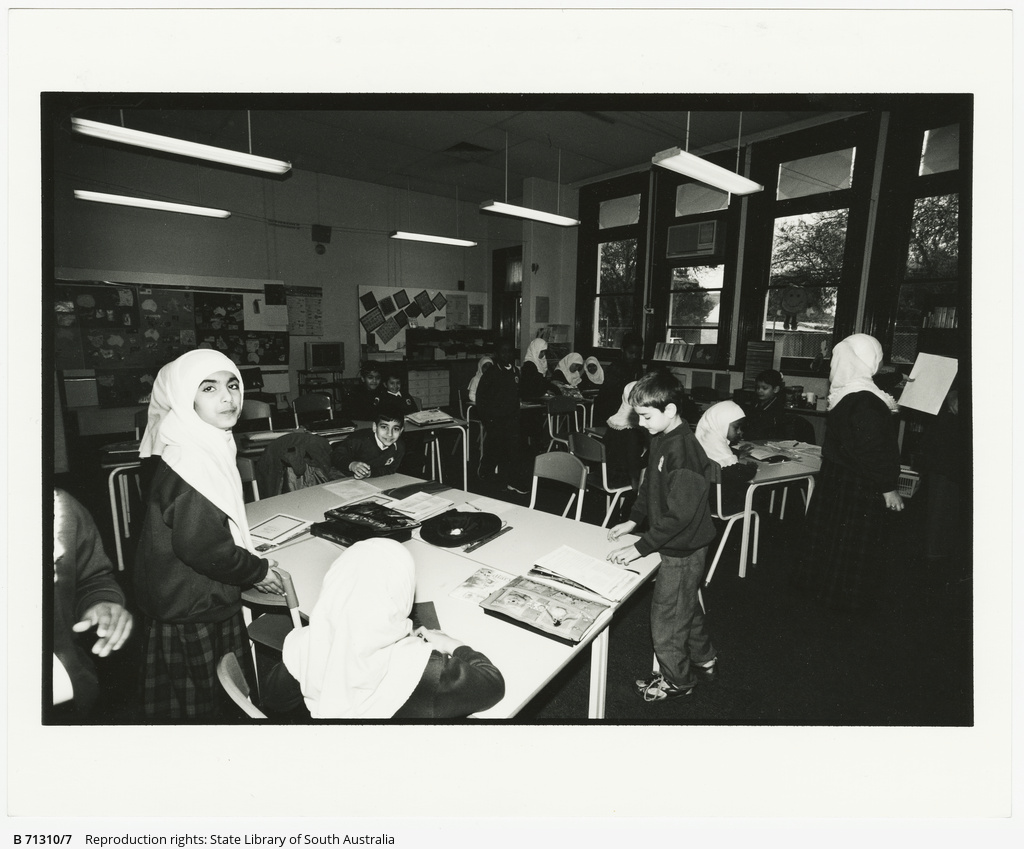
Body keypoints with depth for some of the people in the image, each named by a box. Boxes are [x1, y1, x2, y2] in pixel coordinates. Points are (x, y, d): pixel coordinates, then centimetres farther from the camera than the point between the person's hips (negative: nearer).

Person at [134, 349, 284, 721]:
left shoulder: (208, 448, 3)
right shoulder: (192, 463, -28)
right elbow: (201, 547, -27)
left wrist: (247, 555, 9)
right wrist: (257, 569, -14)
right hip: (192, 613, -9)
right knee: (200, 704, 13)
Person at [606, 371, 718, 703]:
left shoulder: (683, 450, -29)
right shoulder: (660, 438, 1)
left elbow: (679, 514, -29)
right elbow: (650, 485, 14)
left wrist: (640, 547, -25)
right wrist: (633, 520, 9)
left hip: (682, 550, -9)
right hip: (679, 546, 9)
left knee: (667, 615, 8)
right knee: (687, 605, 26)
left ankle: (675, 680, 32)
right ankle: (704, 661, 48)